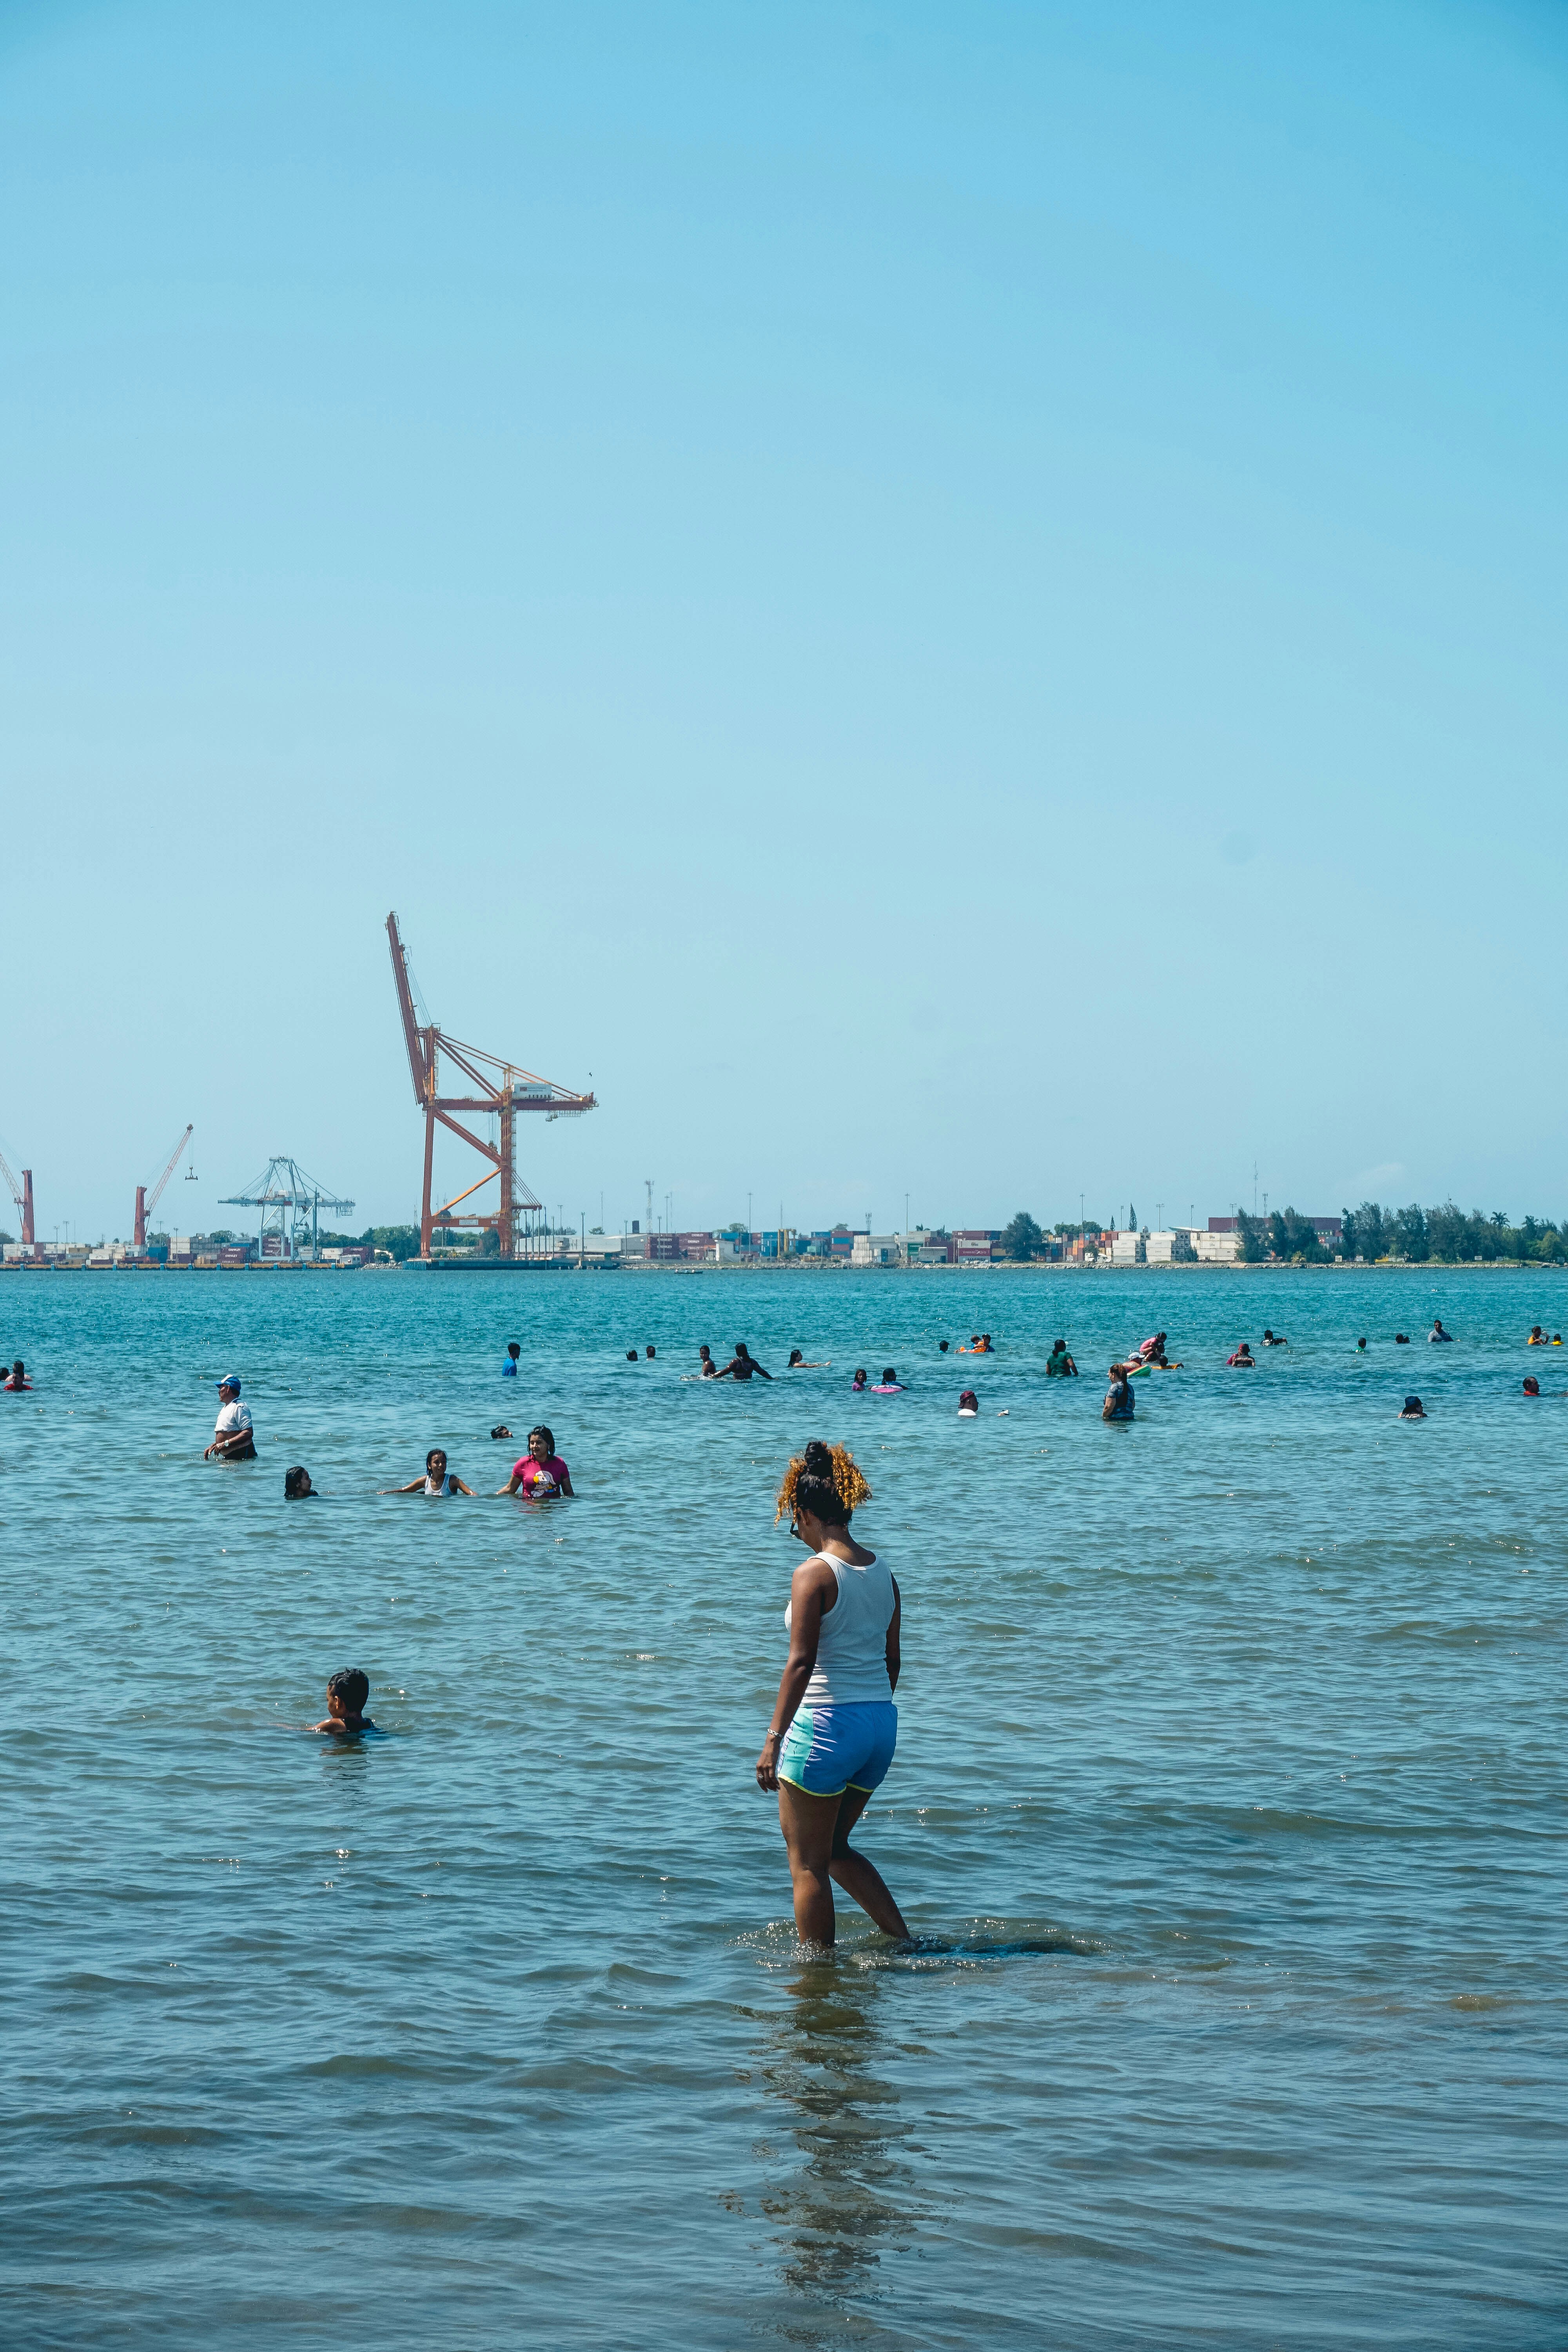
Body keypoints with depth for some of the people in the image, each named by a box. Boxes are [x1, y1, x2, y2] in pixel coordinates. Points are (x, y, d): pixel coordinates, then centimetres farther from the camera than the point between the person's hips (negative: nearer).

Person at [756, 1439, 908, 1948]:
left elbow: (801, 1663, -19)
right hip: (881, 1721, 8)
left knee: (807, 1862, 5)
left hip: (827, 1722, -8)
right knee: (834, 1848, 23)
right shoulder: (882, 1572, 8)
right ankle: (901, 1939, 16)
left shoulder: (814, 1574, -13)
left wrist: (774, 1738, -17)